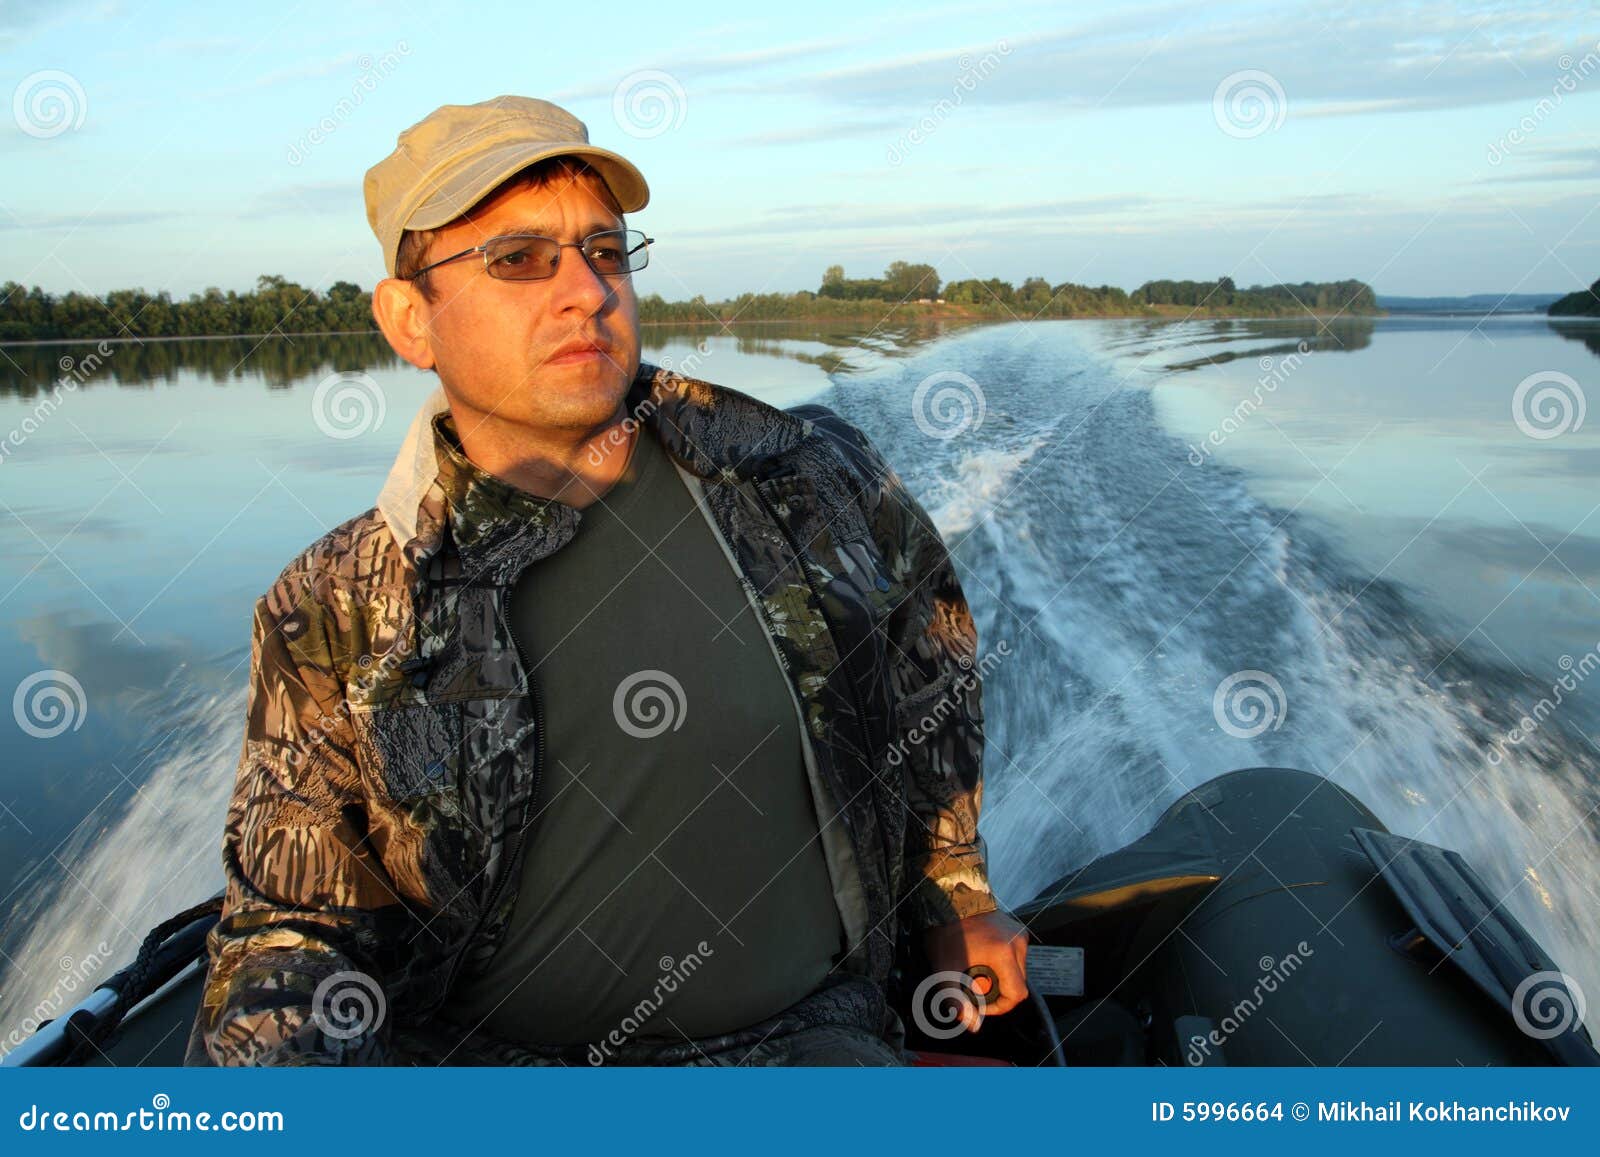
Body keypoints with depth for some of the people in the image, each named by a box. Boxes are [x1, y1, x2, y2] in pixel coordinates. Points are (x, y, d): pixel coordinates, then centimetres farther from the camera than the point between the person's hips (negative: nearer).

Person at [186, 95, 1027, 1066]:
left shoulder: (814, 487, -1)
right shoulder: (336, 620, -3)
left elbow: (929, 644, 20)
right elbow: (296, 932, 3)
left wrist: (952, 895, 25)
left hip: (790, 1037, 2)